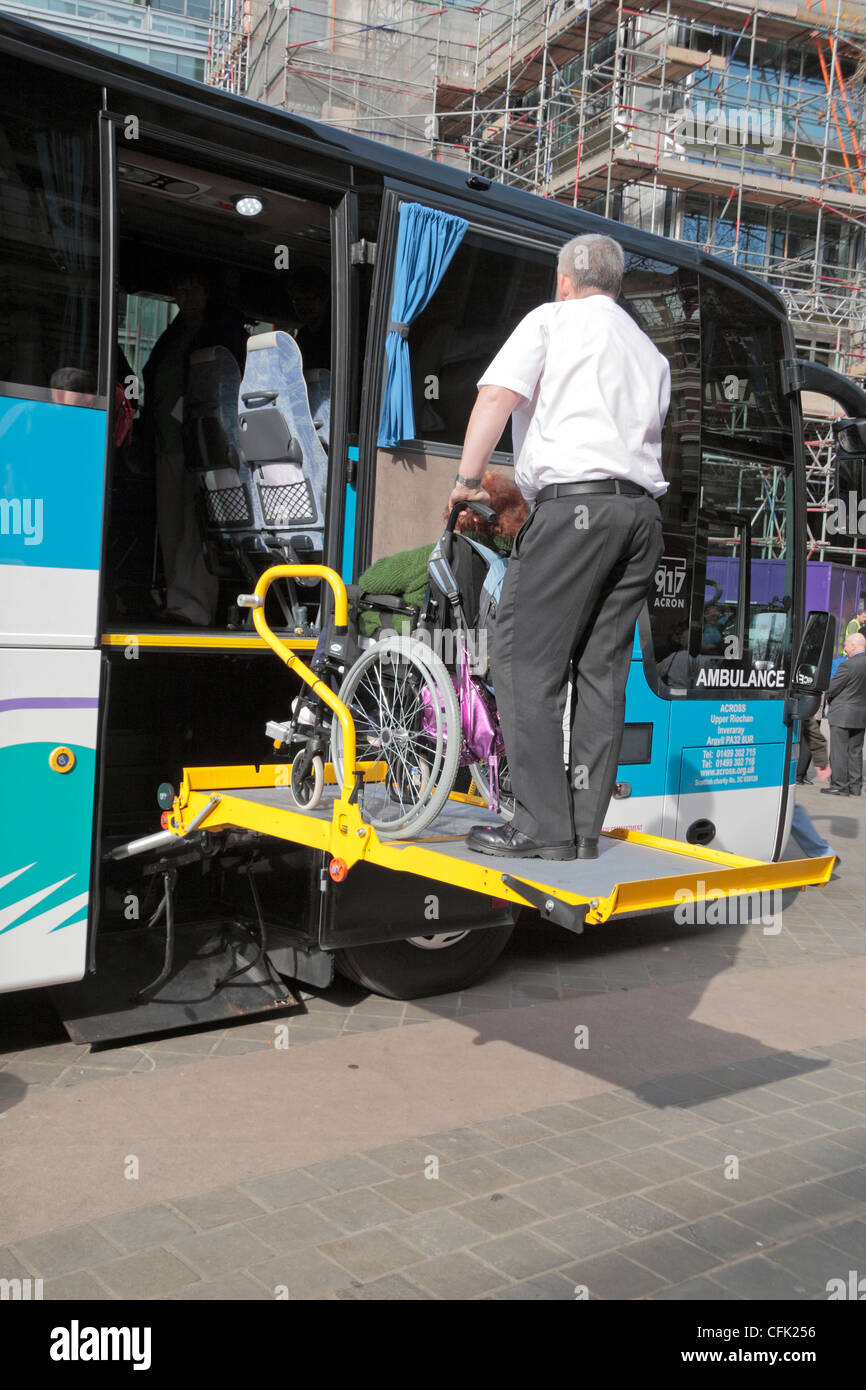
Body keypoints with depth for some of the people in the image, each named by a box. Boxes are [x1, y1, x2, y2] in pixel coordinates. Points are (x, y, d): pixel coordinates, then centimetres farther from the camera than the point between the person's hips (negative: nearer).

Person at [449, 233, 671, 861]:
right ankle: (585, 828, 8)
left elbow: (498, 395, -6)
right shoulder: (650, 351, 27)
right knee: (601, 670, 7)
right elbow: (651, 436, 19)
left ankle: (544, 826, -7)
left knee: (526, 661, -4)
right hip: (643, 509, 7)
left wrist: (467, 479, -4)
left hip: (575, 502, -7)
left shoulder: (552, 319, 9)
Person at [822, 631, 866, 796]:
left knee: (839, 751, 0)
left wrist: (829, 698, 8)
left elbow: (832, 688, -14)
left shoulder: (848, 665, -20)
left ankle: (840, 786, 2)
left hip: (843, 715, -7)